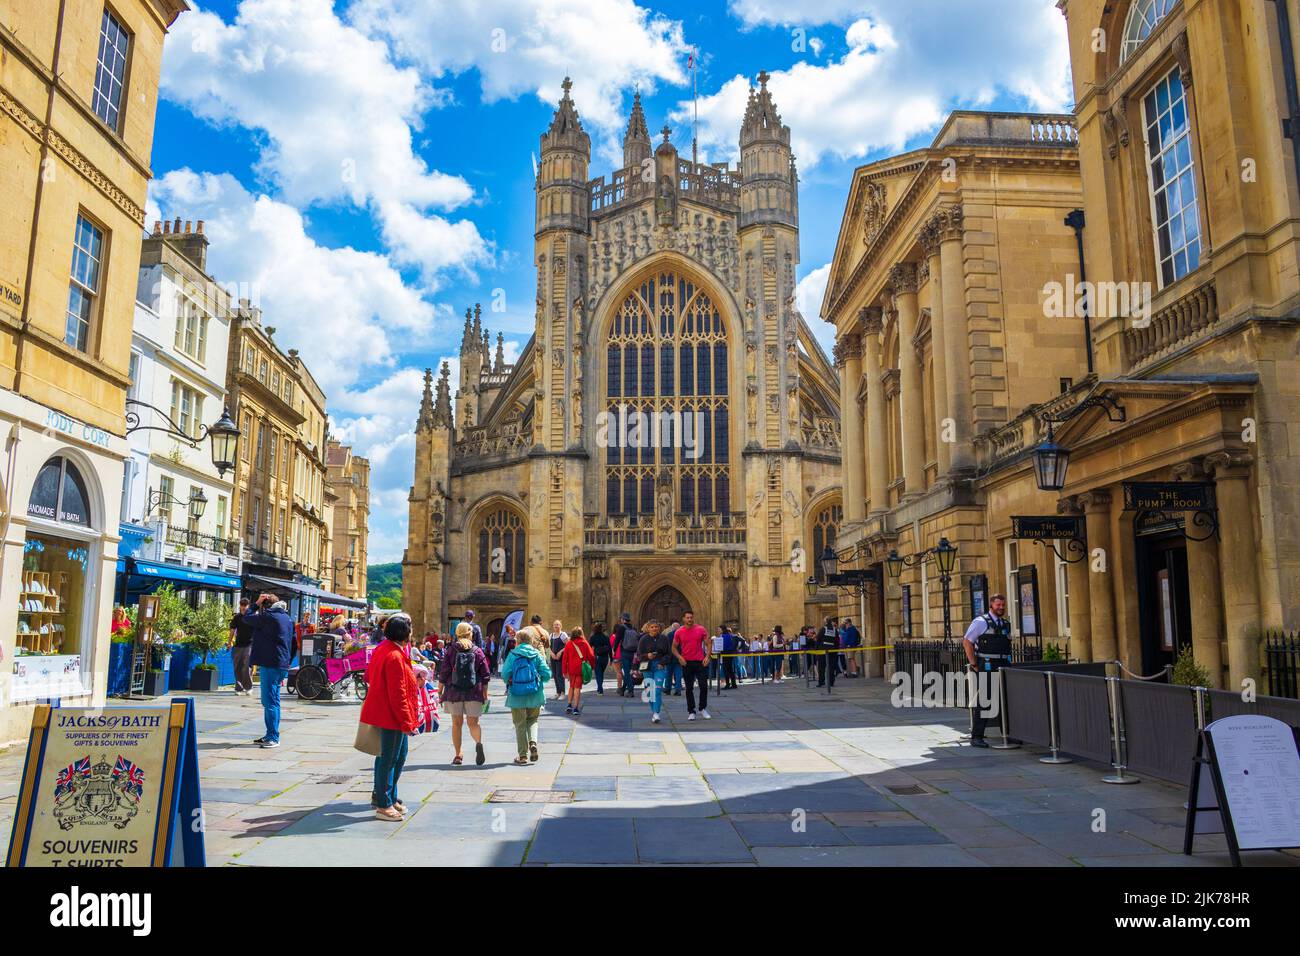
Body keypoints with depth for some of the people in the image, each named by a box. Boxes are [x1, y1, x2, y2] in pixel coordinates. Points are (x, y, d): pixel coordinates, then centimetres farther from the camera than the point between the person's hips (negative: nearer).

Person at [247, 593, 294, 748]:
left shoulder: (269, 617, -11)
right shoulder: (288, 619, 14)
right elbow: (293, 644, 18)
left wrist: (257, 604, 12)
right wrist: (287, 664, 22)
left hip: (270, 665, -9)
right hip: (282, 666, 9)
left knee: (270, 701, -6)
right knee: (272, 700, 16)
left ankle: (273, 737, -6)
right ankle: (270, 735, 21)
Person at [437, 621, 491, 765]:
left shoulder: (451, 650, 0)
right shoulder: (478, 651, 3)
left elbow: (443, 673, 0)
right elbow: (485, 675, 3)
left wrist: (440, 691, 9)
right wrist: (485, 693, 12)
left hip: (454, 692, 0)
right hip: (474, 693, 0)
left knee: (456, 723, 10)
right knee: (473, 722, 6)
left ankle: (458, 756, 10)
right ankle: (478, 743, -23)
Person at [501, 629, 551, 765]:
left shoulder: (512, 655, -7)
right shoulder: (537, 655, -3)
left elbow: (505, 674, -10)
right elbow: (547, 675, -5)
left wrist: (510, 682, 11)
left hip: (517, 695, -1)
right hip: (535, 695, 1)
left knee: (520, 724, 11)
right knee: (532, 720, 20)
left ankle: (523, 756, 12)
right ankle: (533, 742, -6)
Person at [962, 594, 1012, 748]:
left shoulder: (1006, 624, 16)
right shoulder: (981, 622, -5)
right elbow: (967, 642, -8)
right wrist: (974, 664, -9)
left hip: (1003, 669, 6)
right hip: (986, 668, -6)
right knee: (982, 702, -5)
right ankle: (976, 737, 1)